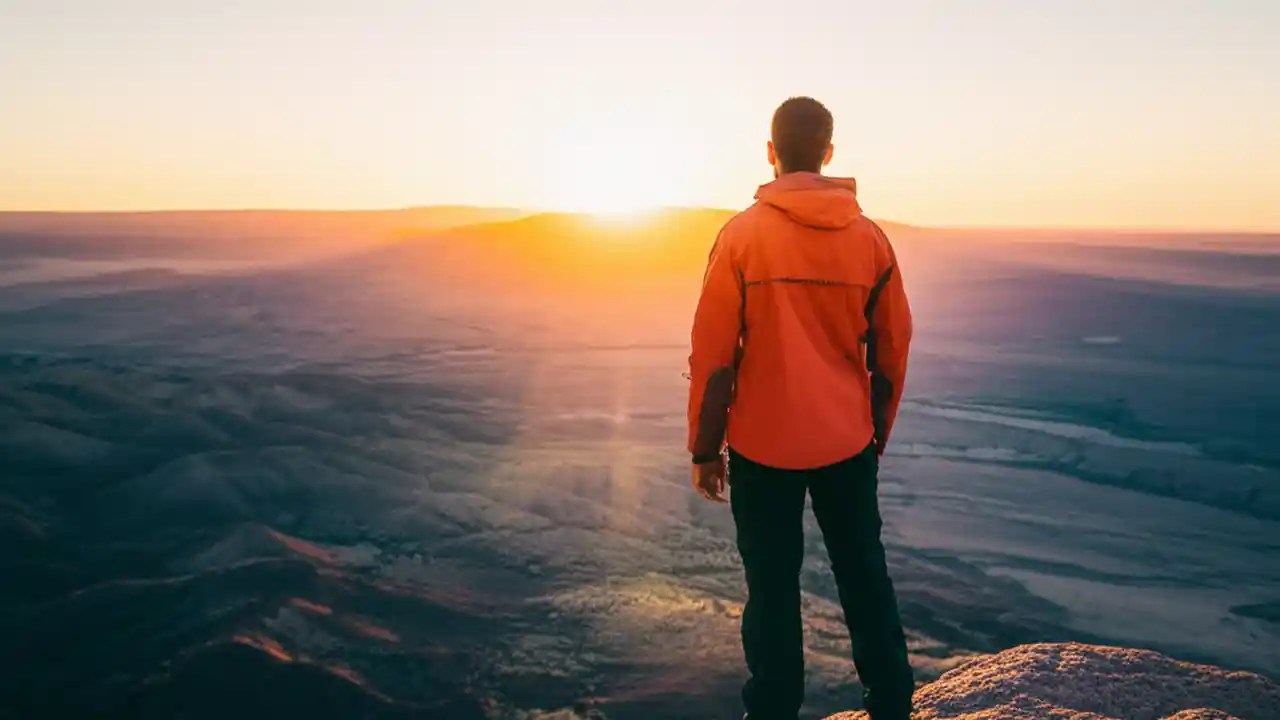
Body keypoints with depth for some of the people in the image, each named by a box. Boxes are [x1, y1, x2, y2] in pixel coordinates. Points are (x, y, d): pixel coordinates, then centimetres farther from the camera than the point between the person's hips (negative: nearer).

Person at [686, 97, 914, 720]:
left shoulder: (741, 234, -8)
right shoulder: (870, 237, 0)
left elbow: (713, 354, -8)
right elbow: (891, 350, 6)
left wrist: (704, 447, 1)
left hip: (762, 443, -2)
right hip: (847, 440, 3)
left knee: (773, 586, 9)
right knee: (865, 577, 17)